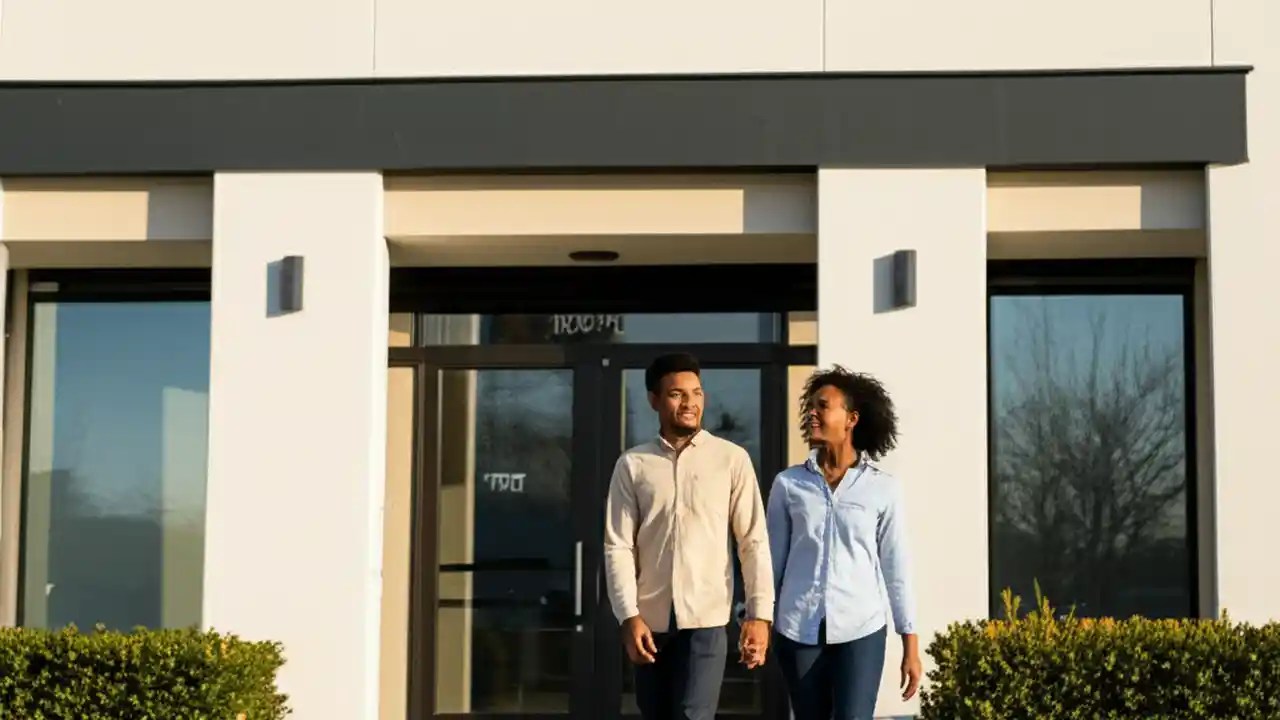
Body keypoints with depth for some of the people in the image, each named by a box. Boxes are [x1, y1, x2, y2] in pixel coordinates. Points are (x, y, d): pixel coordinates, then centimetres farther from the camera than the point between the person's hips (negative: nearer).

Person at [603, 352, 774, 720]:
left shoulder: (732, 459, 1)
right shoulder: (632, 464, 4)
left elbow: (754, 542, 0)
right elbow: (618, 546, 1)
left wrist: (759, 613, -7)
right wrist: (629, 616, -8)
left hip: (706, 619, -2)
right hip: (650, 620, 3)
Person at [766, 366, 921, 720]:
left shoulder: (883, 488, 0)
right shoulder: (788, 484, 3)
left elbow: (897, 569, 3)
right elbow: (772, 561, 8)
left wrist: (911, 646, 3)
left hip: (860, 629, -2)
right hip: (799, 630, 2)